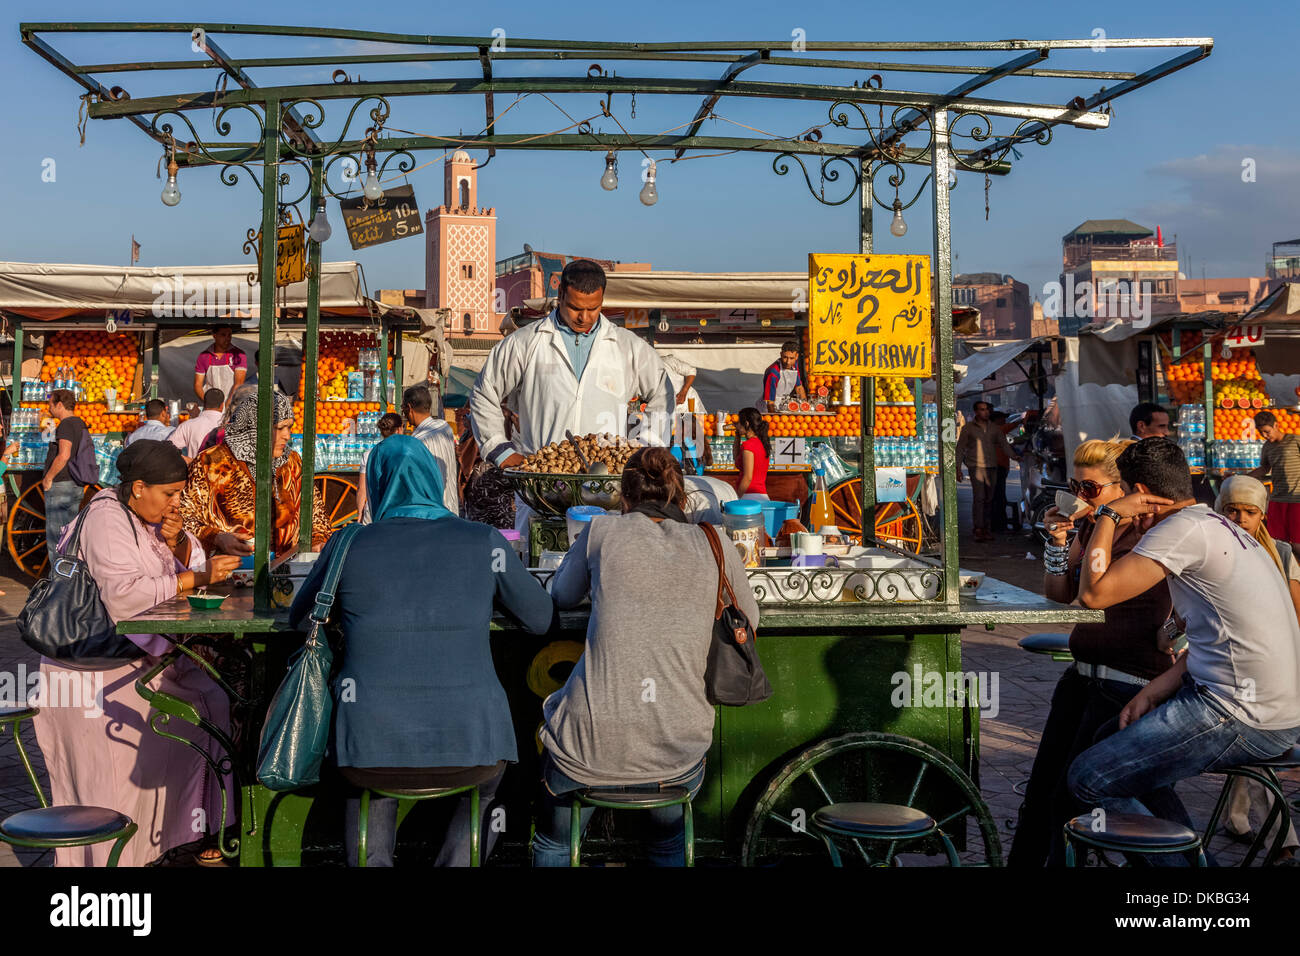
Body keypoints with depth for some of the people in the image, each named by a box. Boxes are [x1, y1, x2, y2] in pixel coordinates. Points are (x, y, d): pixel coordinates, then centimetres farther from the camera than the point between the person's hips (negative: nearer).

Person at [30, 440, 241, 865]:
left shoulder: (149, 515, 9)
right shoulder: (107, 519, -18)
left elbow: (193, 562, 15)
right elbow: (123, 596, -31)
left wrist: (178, 542, -6)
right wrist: (199, 578, -28)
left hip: (139, 652, 9)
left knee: (213, 704, -2)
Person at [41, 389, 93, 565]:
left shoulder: (66, 424, -14)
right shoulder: (81, 425, 15)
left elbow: (63, 455, -26)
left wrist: (48, 478, -16)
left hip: (61, 485, -9)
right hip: (76, 486, 9)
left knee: (55, 536, -5)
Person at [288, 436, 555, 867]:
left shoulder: (347, 548, 4)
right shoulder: (484, 543, 2)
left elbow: (299, 618, 23)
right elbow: (542, 619, 16)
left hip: (375, 750, 1)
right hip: (467, 744, 0)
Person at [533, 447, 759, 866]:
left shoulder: (602, 532, 1)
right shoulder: (715, 546, 3)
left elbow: (561, 595, 20)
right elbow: (749, 621, 20)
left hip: (593, 745, -1)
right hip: (677, 751, 2)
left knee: (552, 846, 30)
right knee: (672, 845, 36)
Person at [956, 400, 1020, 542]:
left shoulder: (995, 428, 13)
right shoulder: (968, 428, 3)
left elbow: (1004, 444, 7)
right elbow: (960, 448, 5)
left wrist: (1014, 456, -10)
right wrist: (958, 468, -1)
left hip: (991, 467, 4)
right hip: (975, 466, -4)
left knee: (989, 498, 5)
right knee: (979, 497, -13)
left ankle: (986, 529, 12)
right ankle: (978, 530, -13)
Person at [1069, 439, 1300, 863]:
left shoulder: (1185, 529, -15)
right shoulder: (1223, 527, 17)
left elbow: (1093, 593, -19)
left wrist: (1109, 516, -6)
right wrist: (1153, 691, 6)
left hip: (1243, 722, -10)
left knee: (1089, 778, -9)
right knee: (1116, 737, 24)